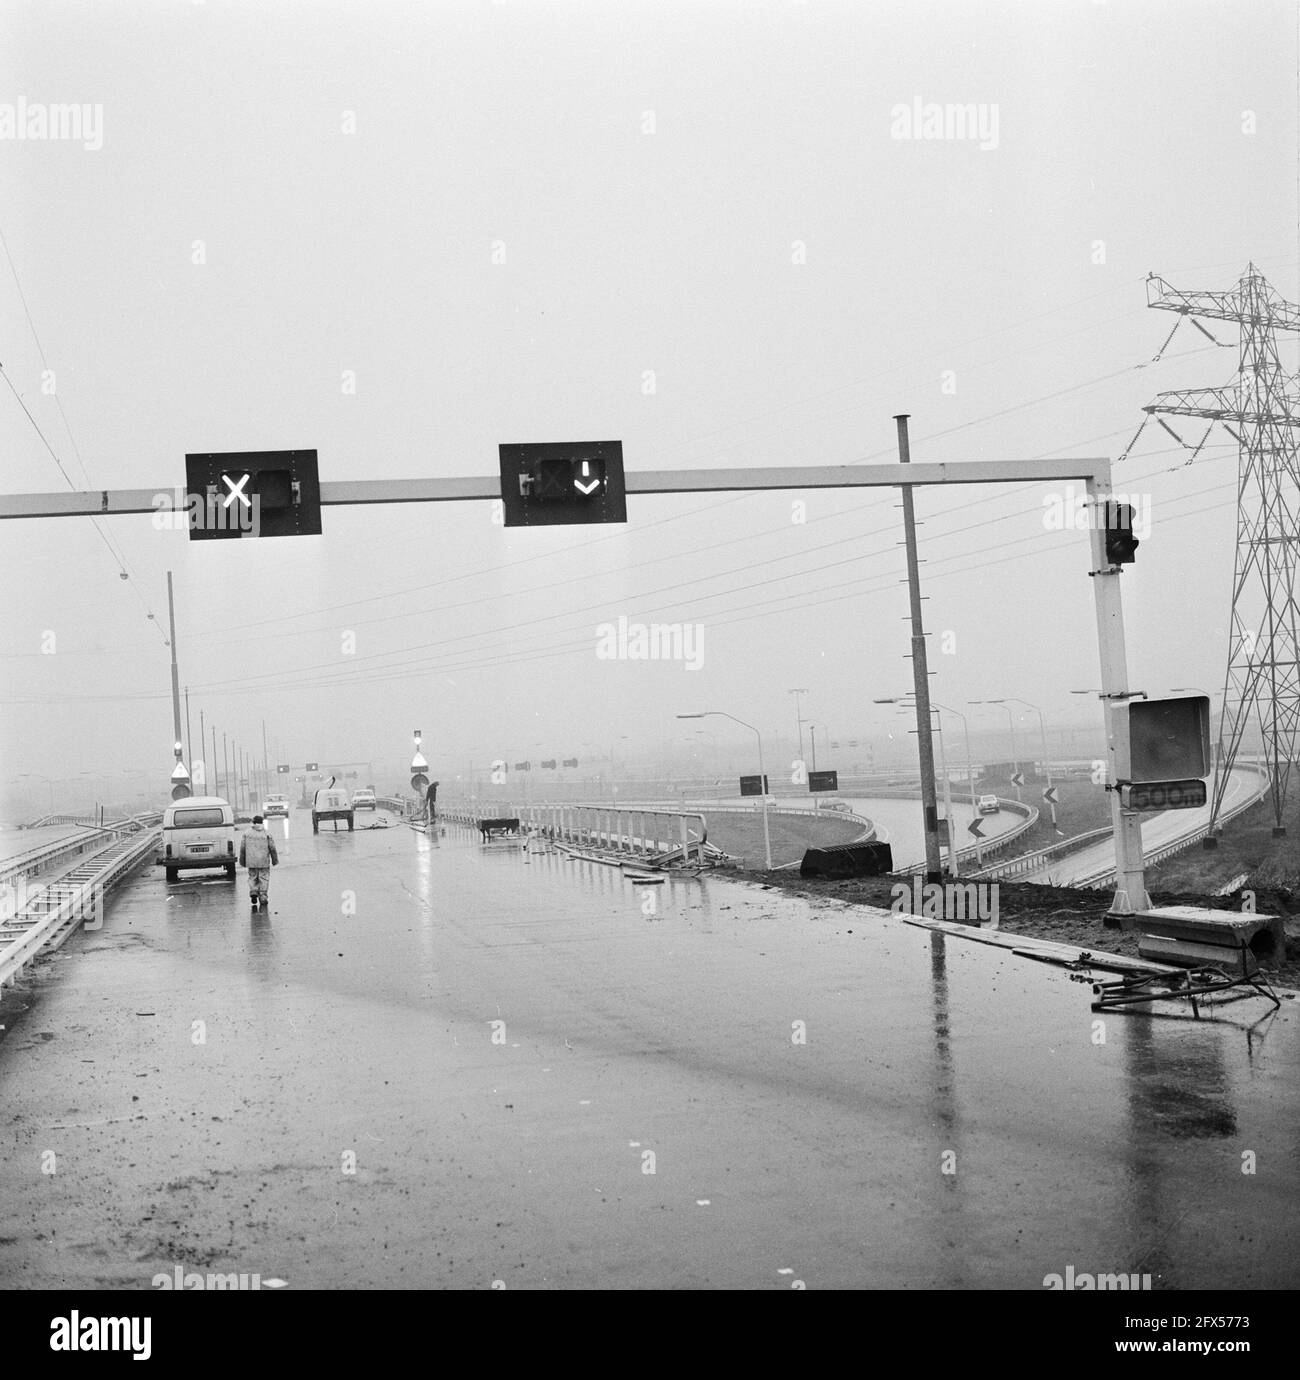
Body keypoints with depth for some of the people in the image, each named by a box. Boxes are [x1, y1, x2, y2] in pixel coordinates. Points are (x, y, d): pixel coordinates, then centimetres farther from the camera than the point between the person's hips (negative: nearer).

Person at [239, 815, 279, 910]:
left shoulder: (247, 834, 2)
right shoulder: (267, 834, -2)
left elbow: (242, 848, 4)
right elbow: (272, 848, -1)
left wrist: (242, 861, 14)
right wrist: (275, 860, 10)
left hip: (251, 861, 1)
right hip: (264, 862, -1)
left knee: (252, 877, 15)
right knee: (264, 879, 5)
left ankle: (253, 892, -3)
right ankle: (263, 898, 2)